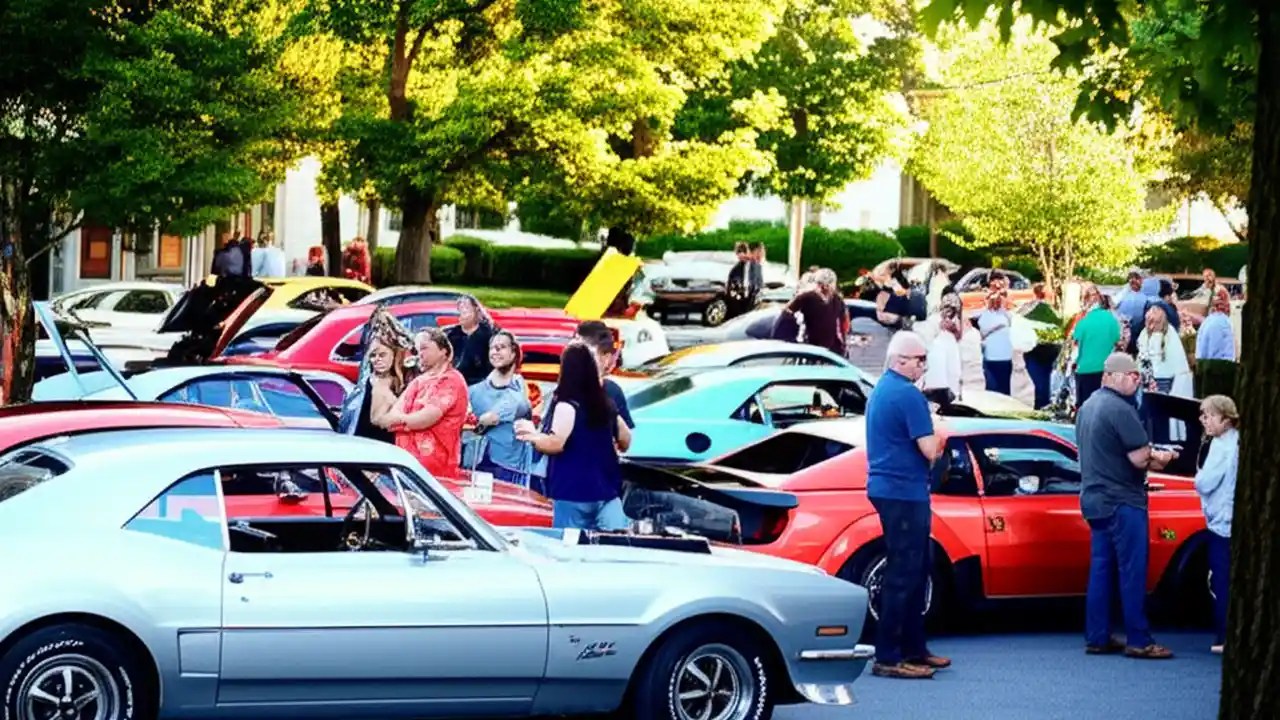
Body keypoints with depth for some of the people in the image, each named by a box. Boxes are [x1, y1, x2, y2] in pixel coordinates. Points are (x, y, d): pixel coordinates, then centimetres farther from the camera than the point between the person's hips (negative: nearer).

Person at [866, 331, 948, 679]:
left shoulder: (880, 390, 15)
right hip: (904, 493, -10)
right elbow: (930, 450, -19)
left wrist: (930, 438, 13)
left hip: (886, 489, 10)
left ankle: (913, 648, 23)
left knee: (917, 568, 17)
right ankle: (888, 657, -7)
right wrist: (939, 439, 1)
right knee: (902, 575, -8)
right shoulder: (908, 395, -17)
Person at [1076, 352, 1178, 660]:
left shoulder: (1088, 406, 13)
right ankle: (1138, 640, -3)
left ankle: (1097, 638, 13)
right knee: (1132, 572, -5)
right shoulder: (1120, 409, -18)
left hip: (1095, 499, 9)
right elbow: (1140, 458, -20)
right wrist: (1159, 458, 1)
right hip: (1122, 501, -9)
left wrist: (1148, 456, 10)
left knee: (1101, 570, 11)